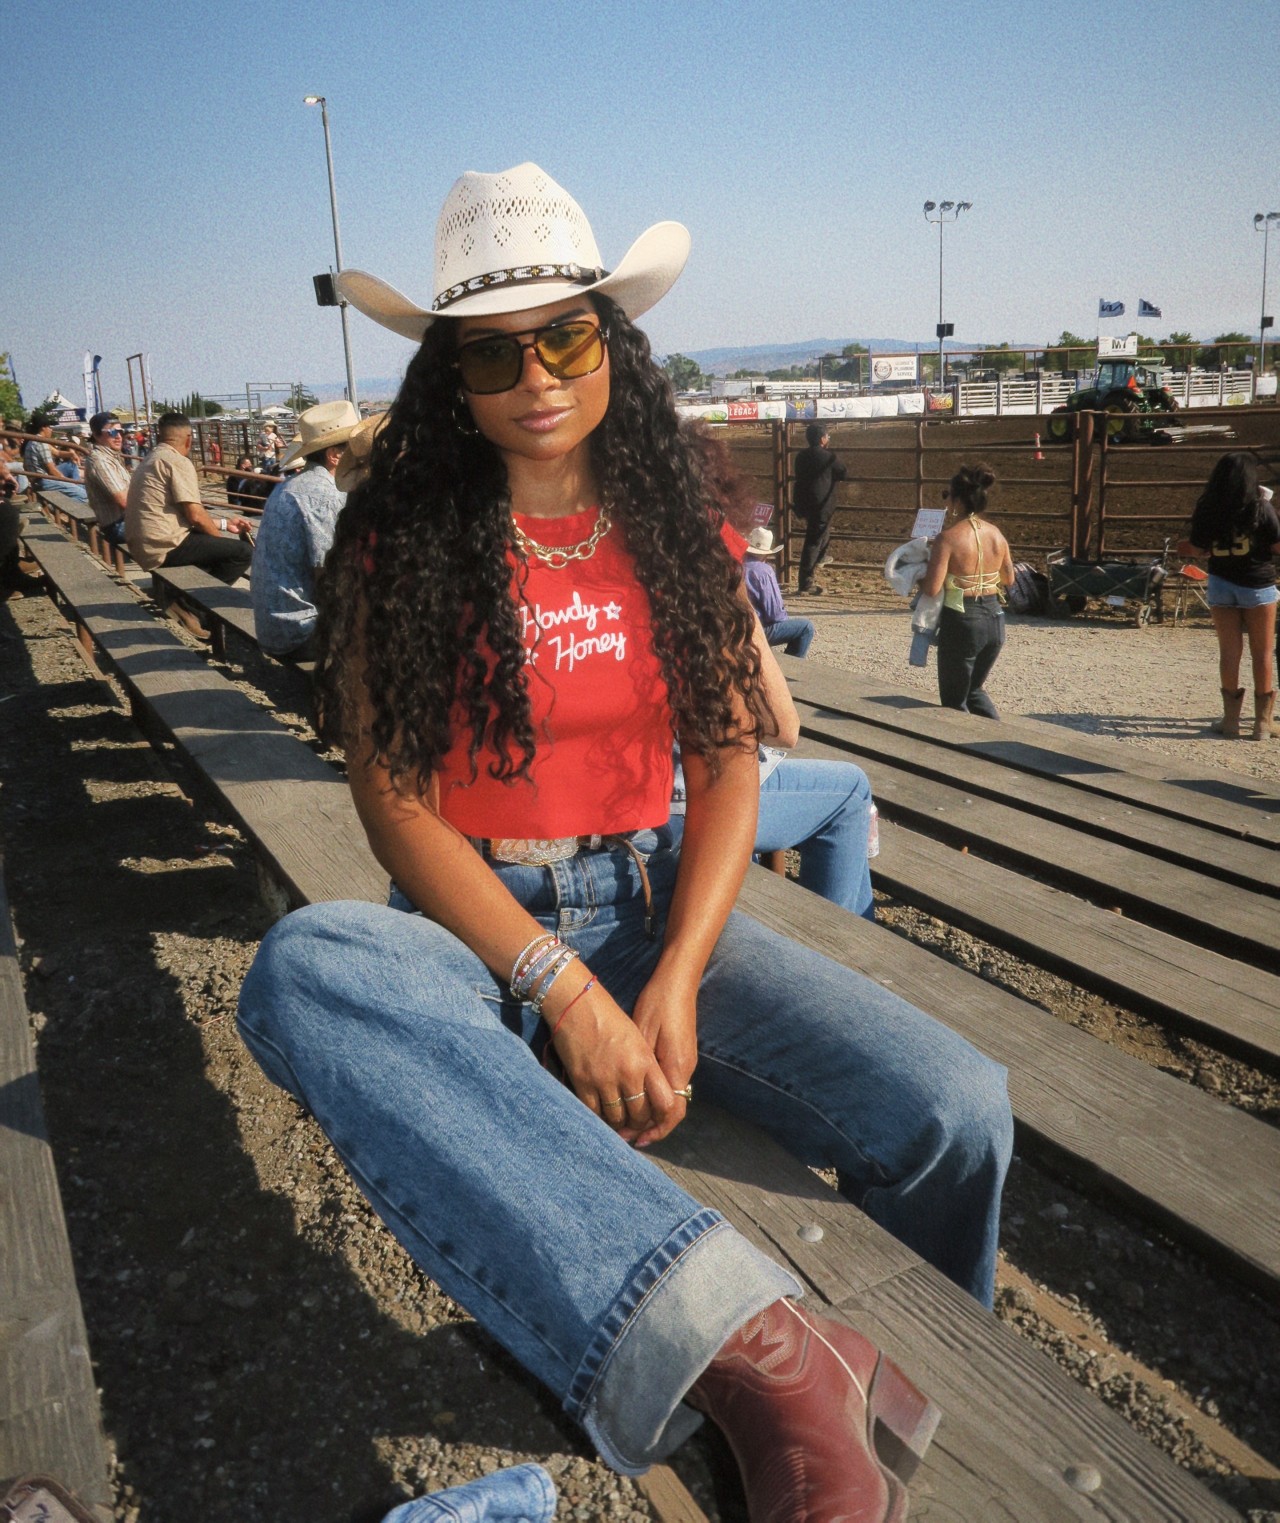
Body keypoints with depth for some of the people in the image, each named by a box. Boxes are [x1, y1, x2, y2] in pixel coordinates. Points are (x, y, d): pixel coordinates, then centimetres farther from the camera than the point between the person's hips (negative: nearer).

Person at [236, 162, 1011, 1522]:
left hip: (655, 904, 2)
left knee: (955, 1110, -19)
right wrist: (563, 991, -18)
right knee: (304, 968, -37)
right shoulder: (396, 543, -2)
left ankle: (936, 1391, 14)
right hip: (470, 928, -1)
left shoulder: (676, 528, 7)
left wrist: (674, 985, -12)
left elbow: (729, 758, 2)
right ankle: (769, 1356, -45)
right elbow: (389, 798, -8)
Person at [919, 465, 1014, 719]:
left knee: (954, 702, 11)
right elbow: (1008, 579, 16)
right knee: (974, 690, 26)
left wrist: (918, 575, 0)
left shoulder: (949, 538, -16)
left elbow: (932, 589, -20)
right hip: (994, 619, 7)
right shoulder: (996, 534, 4)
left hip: (962, 622, -6)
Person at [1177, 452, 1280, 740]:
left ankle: (1231, 719, 11)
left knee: (1229, 652, 8)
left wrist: (1186, 546, 21)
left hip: (1221, 584, 2)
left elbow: (1196, 548, 0)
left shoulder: (1207, 510, -5)